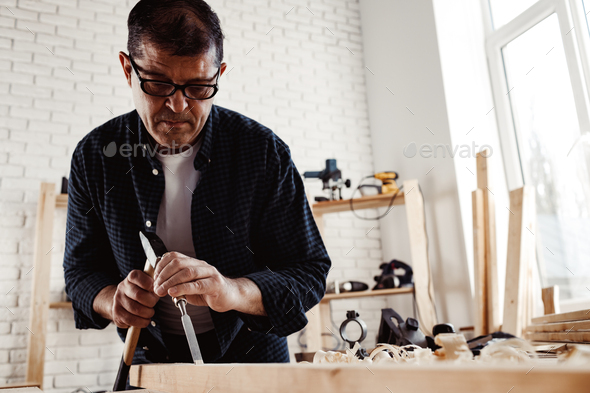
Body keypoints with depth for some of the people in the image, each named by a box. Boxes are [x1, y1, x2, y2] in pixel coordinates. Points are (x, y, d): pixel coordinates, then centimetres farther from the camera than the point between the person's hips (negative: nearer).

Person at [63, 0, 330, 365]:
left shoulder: (264, 151, -17)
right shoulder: (93, 157, -9)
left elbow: (310, 271, -15)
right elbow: (82, 268, 2)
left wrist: (233, 292, -34)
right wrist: (110, 299, -22)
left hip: (251, 352, -1)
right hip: (149, 359, 2)